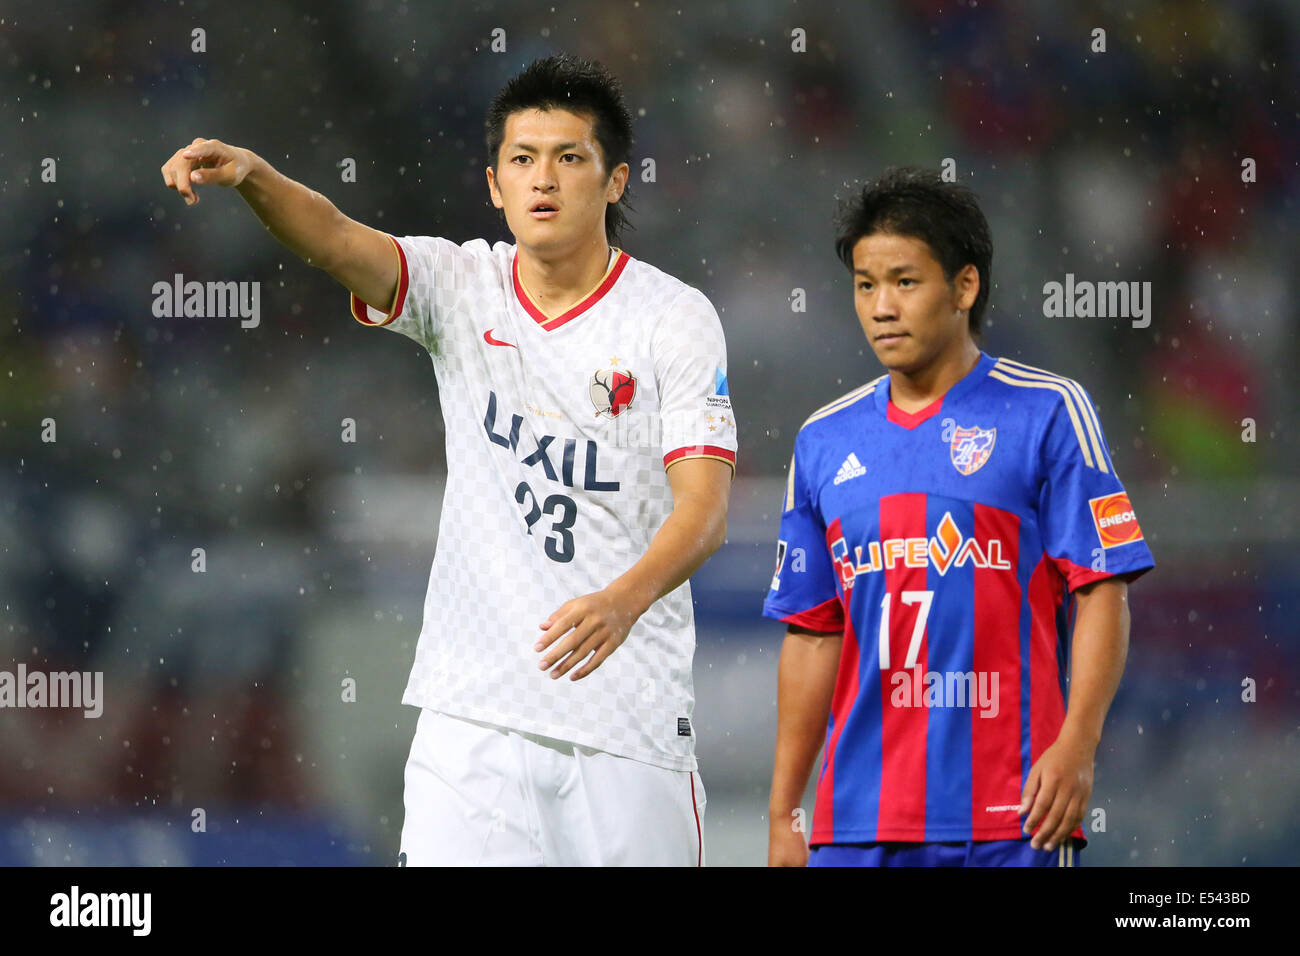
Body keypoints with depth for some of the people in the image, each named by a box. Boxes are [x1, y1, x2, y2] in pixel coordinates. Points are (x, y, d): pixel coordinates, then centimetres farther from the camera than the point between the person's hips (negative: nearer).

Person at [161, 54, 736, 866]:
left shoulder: (676, 318, -3)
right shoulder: (463, 288, 5)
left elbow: (706, 505, -13)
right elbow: (337, 241, -13)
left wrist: (624, 600, -33)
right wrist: (249, 174, -35)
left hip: (629, 720, -2)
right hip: (473, 708, 2)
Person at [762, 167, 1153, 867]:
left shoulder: (1048, 413, 1)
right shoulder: (824, 441, 13)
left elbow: (1102, 593, -4)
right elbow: (812, 637, 16)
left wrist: (1076, 745, -17)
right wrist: (783, 814, 12)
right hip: (858, 821, 4)